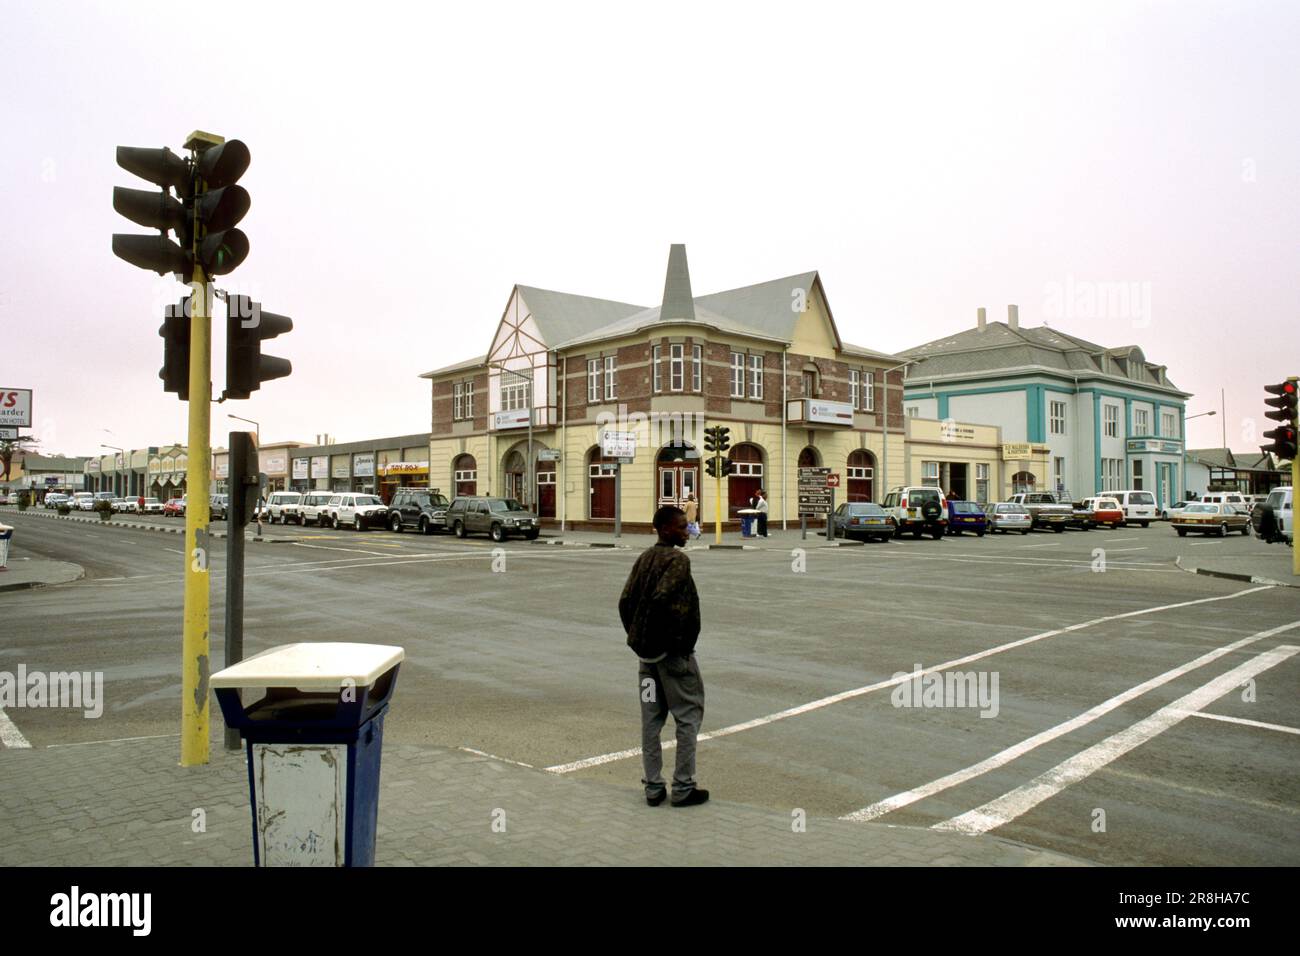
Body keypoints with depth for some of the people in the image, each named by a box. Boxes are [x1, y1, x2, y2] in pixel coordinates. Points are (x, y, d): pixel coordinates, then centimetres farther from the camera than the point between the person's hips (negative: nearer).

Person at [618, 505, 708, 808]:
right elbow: (661, 598, -28)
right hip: (673, 652, -7)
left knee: (651, 719, 11)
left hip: (647, 651, 7)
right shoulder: (678, 559, -14)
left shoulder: (644, 558, 9)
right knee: (688, 716, 5)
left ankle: (653, 787, 17)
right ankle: (683, 788, 9)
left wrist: (637, 637, 13)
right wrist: (676, 637, -16)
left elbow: (625, 602, 8)